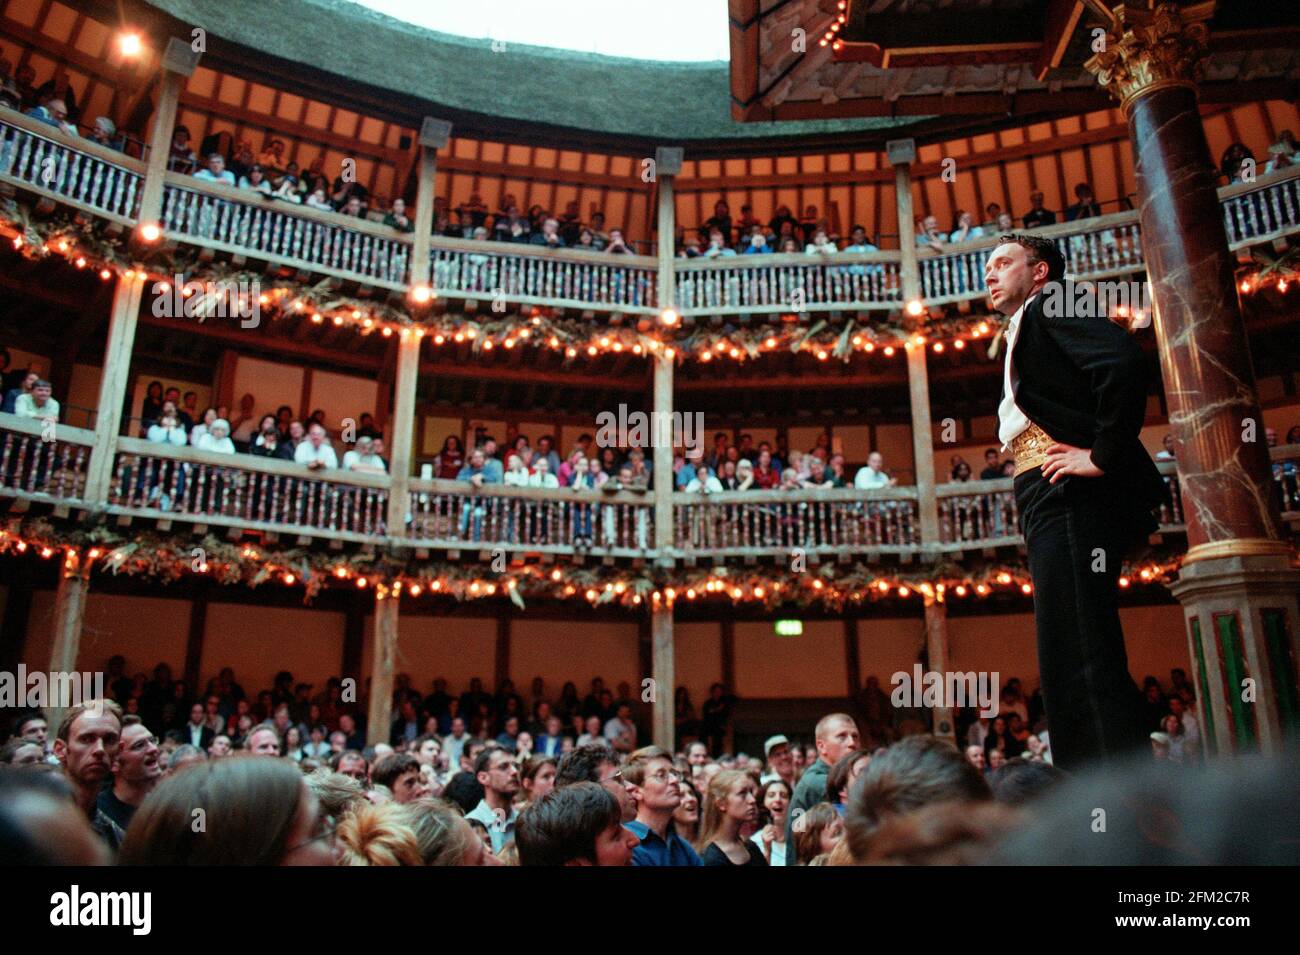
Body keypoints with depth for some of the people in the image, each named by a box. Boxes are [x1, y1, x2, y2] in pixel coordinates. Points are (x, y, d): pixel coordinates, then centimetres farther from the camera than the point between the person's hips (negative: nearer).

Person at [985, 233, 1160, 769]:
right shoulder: (1024, 334, 30)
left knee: (1081, 661, -15)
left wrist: (1103, 456, -18)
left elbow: (1123, 360, -18)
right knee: (1067, 664, 8)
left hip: (1073, 501, -10)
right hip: (1053, 509, 10)